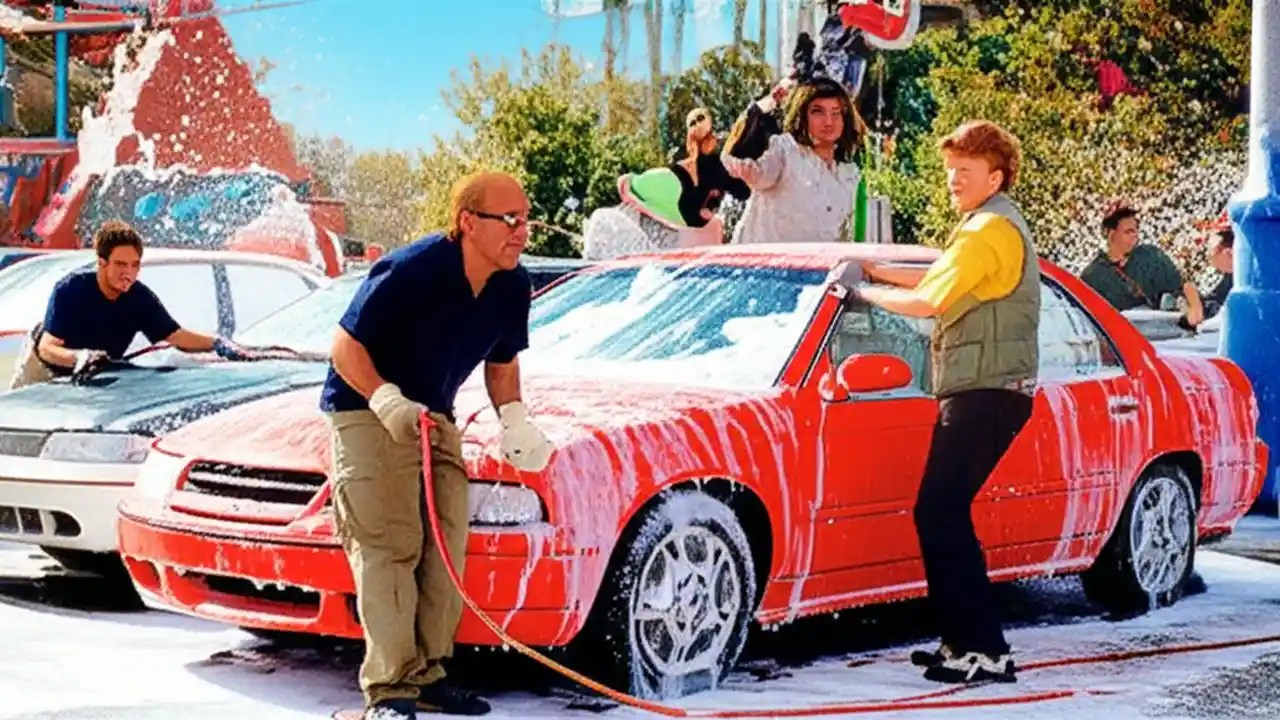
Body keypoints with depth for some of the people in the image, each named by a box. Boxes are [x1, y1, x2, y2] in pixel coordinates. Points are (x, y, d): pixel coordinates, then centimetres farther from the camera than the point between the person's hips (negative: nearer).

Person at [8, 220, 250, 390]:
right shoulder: (69, 290, -33)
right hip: (44, 368, -4)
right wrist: (77, 358, -60)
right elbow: (47, 348, -38)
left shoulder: (141, 298, -22)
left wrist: (217, 344, -38)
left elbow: (177, 336, -20)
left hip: (95, 376, 4)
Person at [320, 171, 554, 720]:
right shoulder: (409, 271, -25)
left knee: (445, 545, 4)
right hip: (367, 412, -7)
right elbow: (346, 346, -18)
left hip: (434, 419, 7)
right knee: (389, 545, -15)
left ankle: (427, 674, 14)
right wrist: (389, 402, -32)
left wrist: (514, 420, -4)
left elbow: (501, 362, 13)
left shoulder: (512, 287, -4)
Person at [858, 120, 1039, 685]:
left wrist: (867, 293, -5)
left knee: (940, 515, -13)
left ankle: (986, 651, -15)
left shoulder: (990, 229, -14)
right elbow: (945, 281, 28)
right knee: (944, 514, 13)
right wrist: (881, 272, 19)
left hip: (986, 393, -11)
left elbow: (928, 302, -19)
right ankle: (965, 639, 16)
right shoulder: (992, 225, 20)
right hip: (981, 389, 11)